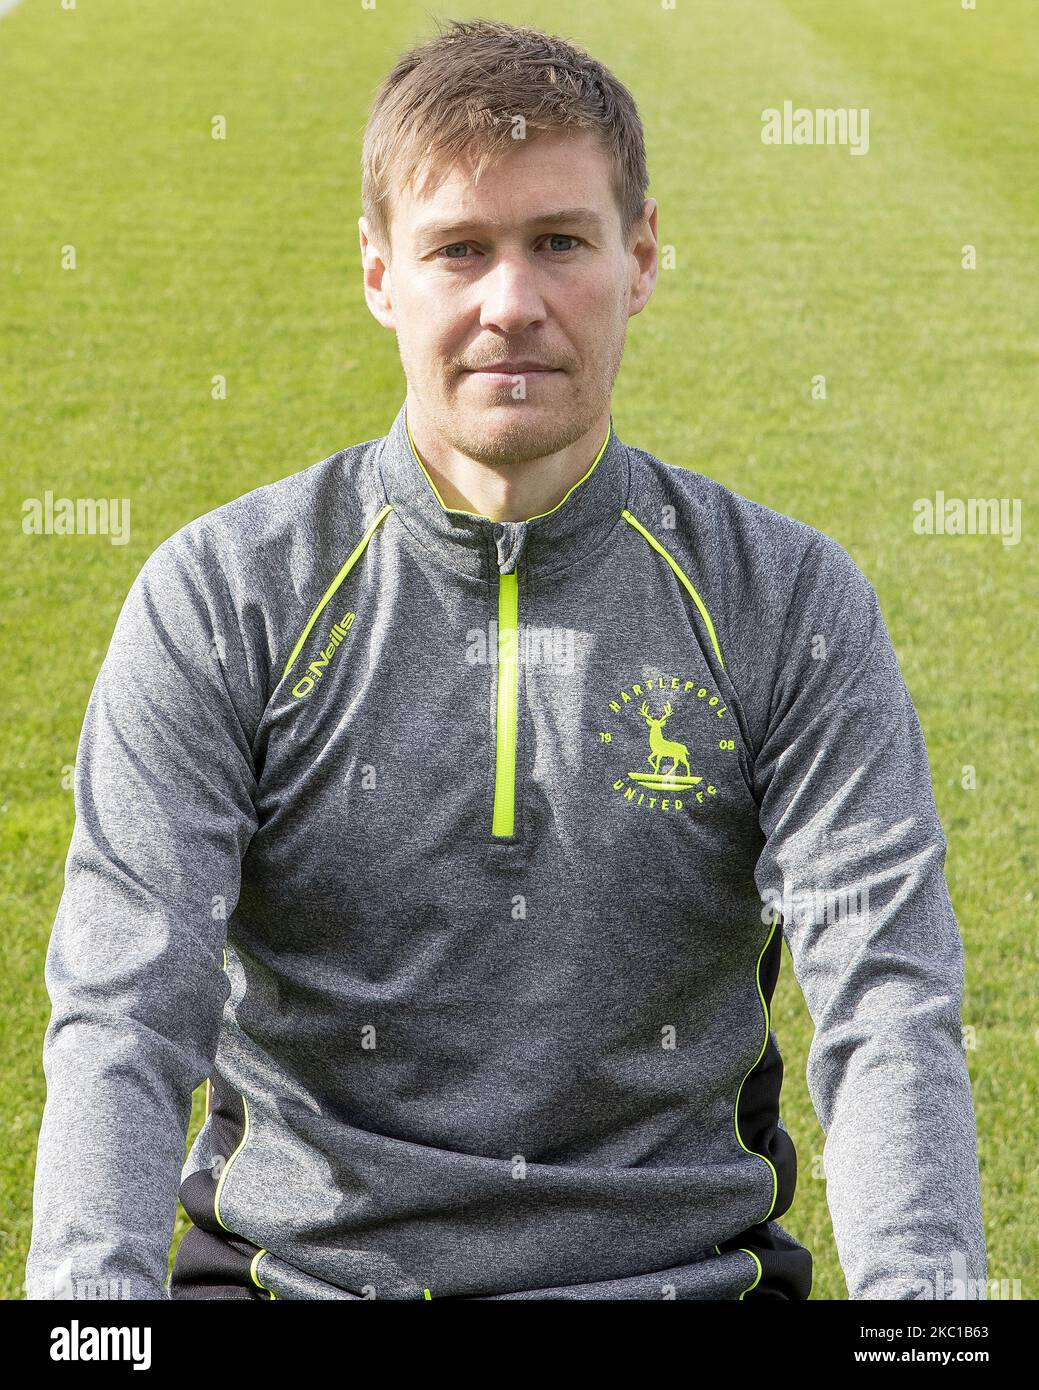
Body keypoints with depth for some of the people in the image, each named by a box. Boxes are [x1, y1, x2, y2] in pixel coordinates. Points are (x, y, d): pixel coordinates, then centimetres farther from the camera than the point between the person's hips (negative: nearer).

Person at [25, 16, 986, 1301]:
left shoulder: (791, 605, 1)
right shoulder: (215, 598, -1)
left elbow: (887, 1005, -8)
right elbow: (125, 1013, -9)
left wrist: (916, 1291, -27)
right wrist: (92, 1299, -28)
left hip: (677, 1268, 1)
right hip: (298, 1266, -1)